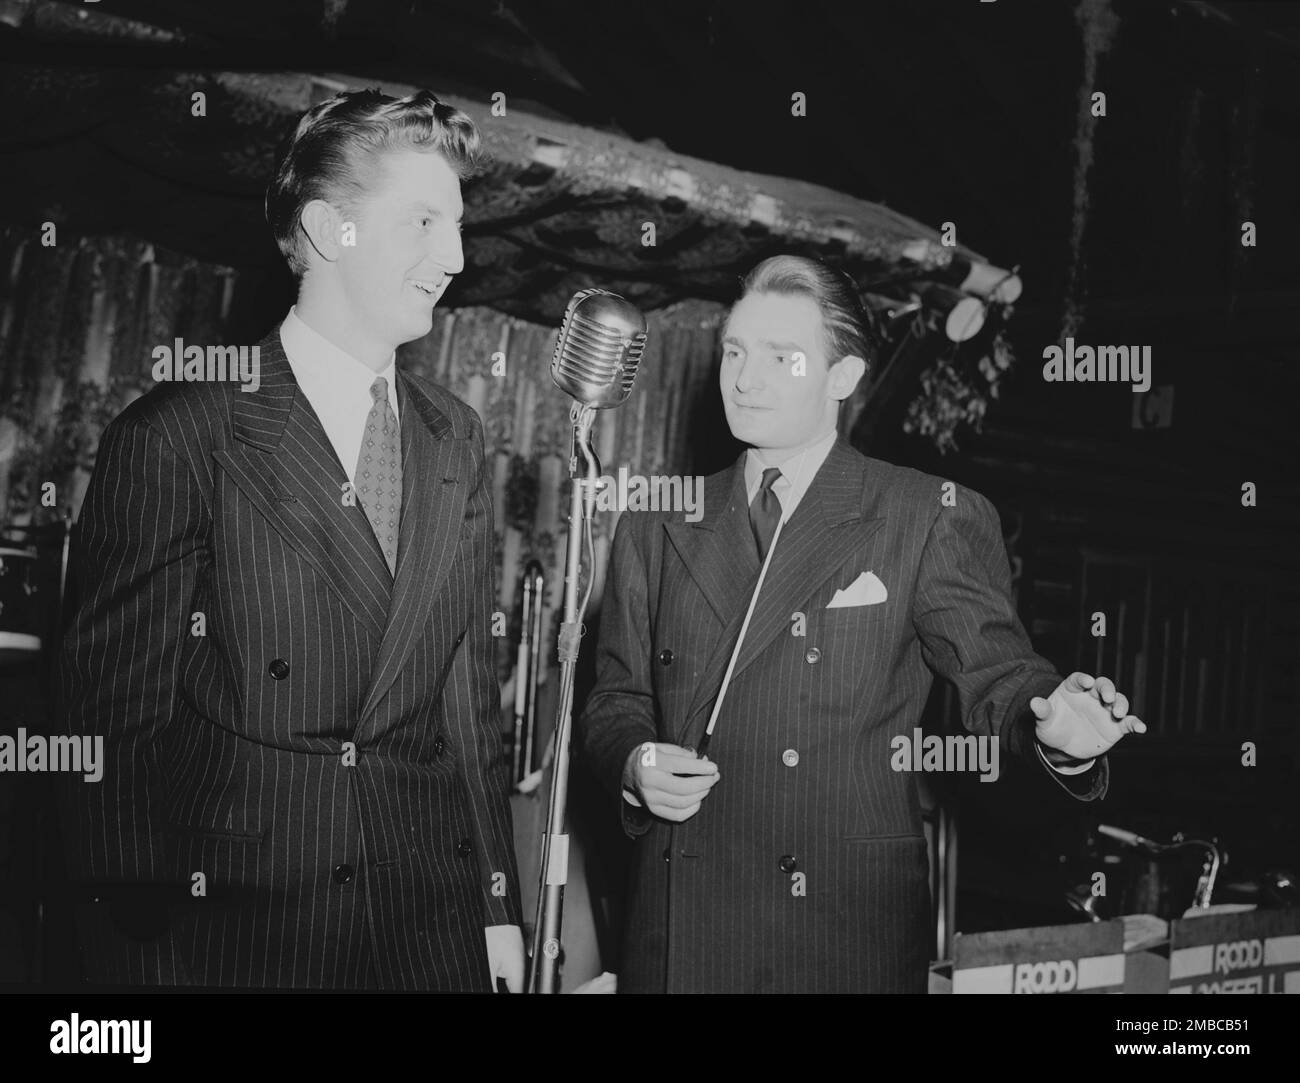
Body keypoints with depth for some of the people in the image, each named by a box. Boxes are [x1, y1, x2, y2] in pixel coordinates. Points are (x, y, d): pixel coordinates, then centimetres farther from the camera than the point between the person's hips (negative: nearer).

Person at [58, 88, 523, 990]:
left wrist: (499, 906, 8)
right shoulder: (176, 436, -9)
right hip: (235, 919, -4)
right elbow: (119, 715, -7)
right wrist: (140, 954, -9)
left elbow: (471, 689, 10)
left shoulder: (456, 439, 7)